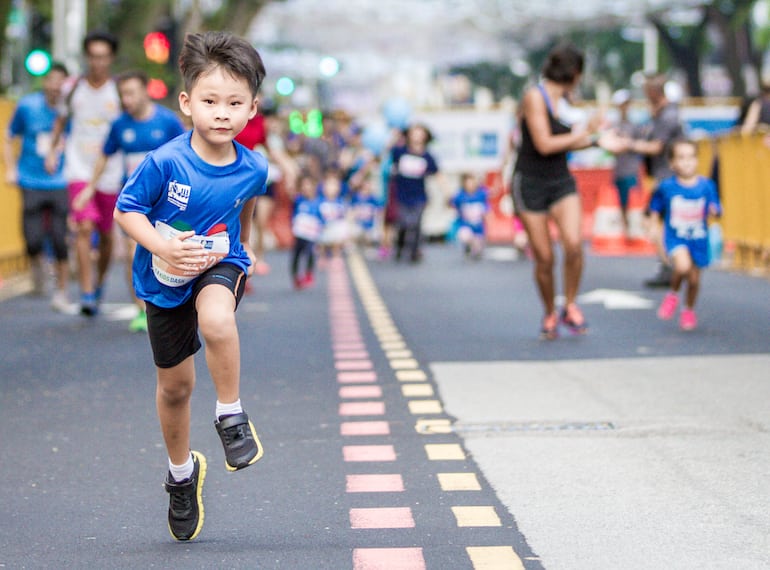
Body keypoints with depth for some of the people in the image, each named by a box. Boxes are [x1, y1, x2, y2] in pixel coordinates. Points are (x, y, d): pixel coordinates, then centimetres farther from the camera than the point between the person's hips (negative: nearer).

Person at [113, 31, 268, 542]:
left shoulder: (252, 169, -15)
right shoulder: (165, 163, -25)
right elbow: (126, 209, -13)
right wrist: (163, 247, -28)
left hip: (220, 265, 0)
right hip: (165, 279, 0)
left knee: (217, 321, -37)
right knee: (175, 385, 13)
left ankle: (232, 416, -13)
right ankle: (182, 471, 39)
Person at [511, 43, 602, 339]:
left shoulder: (566, 99, 9)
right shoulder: (534, 96, -12)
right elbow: (544, 145, -18)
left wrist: (596, 140, 13)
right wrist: (584, 133, -11)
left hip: (561, 181, 5)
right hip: (530, 183, -5)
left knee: (573, 243, -18)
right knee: (544, 257, -2)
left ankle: (570, 308, 0)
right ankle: (550, 315, 20)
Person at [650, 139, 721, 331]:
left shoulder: (706, 186, -4)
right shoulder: (667, 187, -7)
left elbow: (714, 209, 3)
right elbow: (656, 209, 8)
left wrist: (713, 211, -19)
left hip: (698, 239, 2)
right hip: (675, 237, -2)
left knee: (694, 279, 10)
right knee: (683, 266, -29)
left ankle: (689, 310, 39)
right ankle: (673, 294, 3)